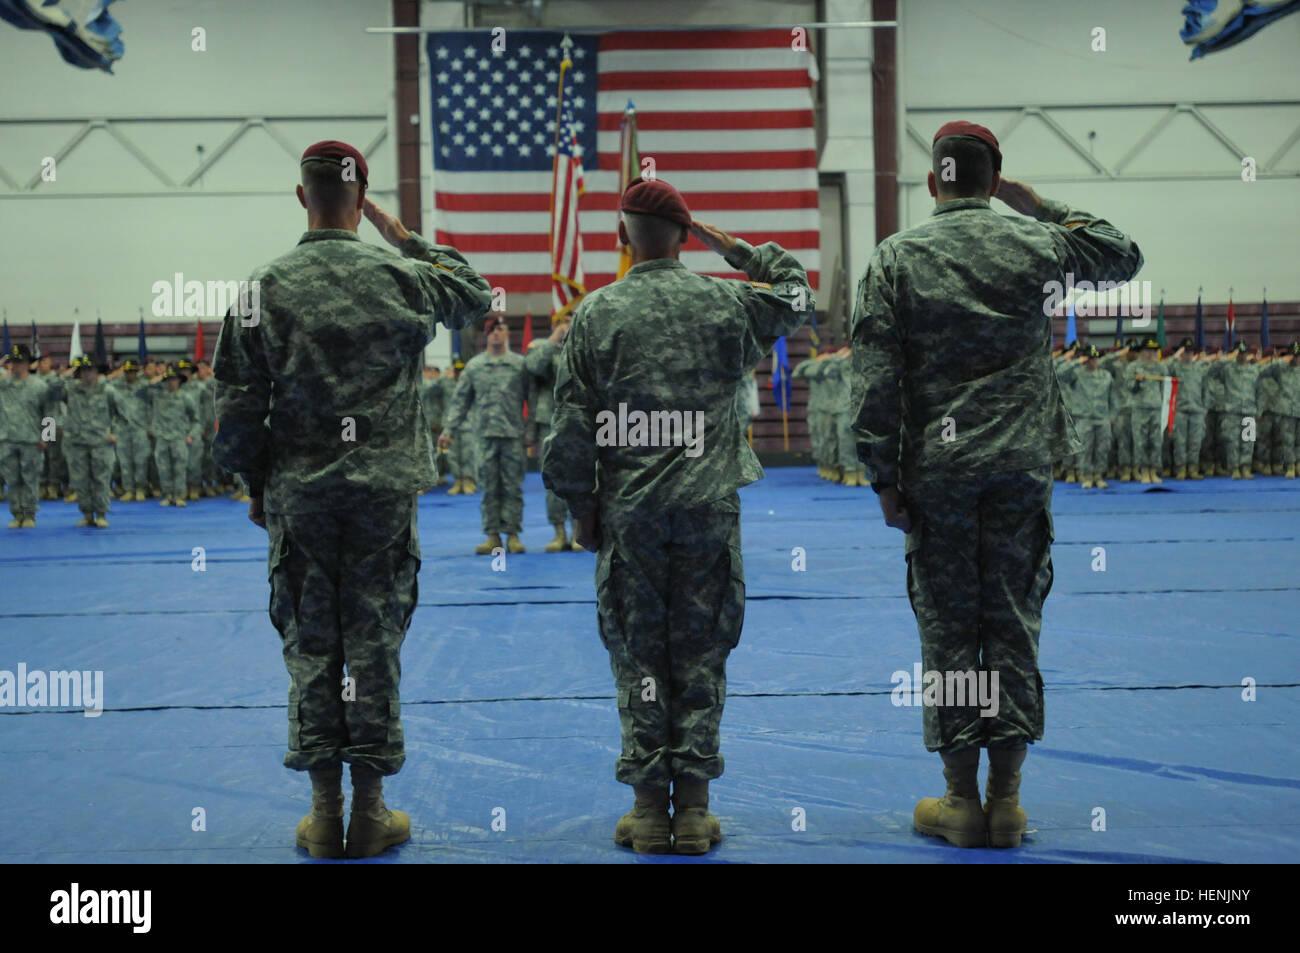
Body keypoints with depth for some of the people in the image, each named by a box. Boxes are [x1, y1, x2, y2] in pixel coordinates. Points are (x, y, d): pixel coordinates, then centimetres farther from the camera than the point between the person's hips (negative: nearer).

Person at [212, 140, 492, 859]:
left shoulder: (264, 289, -4)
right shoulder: (399, 276, -4)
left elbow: (238, 409, -2)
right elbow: (477, 296, 18)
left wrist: (256, 488, 11)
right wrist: (408, 238, 18)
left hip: (298, 495, 0)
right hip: (385, 492, 0)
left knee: (311, 648, 7)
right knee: (375, 645, 6)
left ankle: (325, 813, 13)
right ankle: (370, 810, 12)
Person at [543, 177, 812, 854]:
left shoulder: (597, 312, -2)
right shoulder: (728, 302, 0)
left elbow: (572, 424, -2)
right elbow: (796, 293, 22)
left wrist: (582, 508, 8)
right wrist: (732, 248, 22)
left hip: (628, 513, -1)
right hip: (709, 510, 1)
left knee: (639, 661, 7)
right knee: (700, 658, 7)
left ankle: (650, 809, 10)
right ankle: (693, 809, 10)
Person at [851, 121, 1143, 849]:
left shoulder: (895, 258, -1)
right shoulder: (1034, 243, 2)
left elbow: (876, 386, -6)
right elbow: (1125, 257, 23)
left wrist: (887, 482, 0)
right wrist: (1042, 205, 22)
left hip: (936, 478, -1)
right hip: (1022, 471, 1)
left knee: (949, 632, 5)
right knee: (1015, 626, 7)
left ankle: (963, 800, 10)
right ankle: (1006, 800, 11)